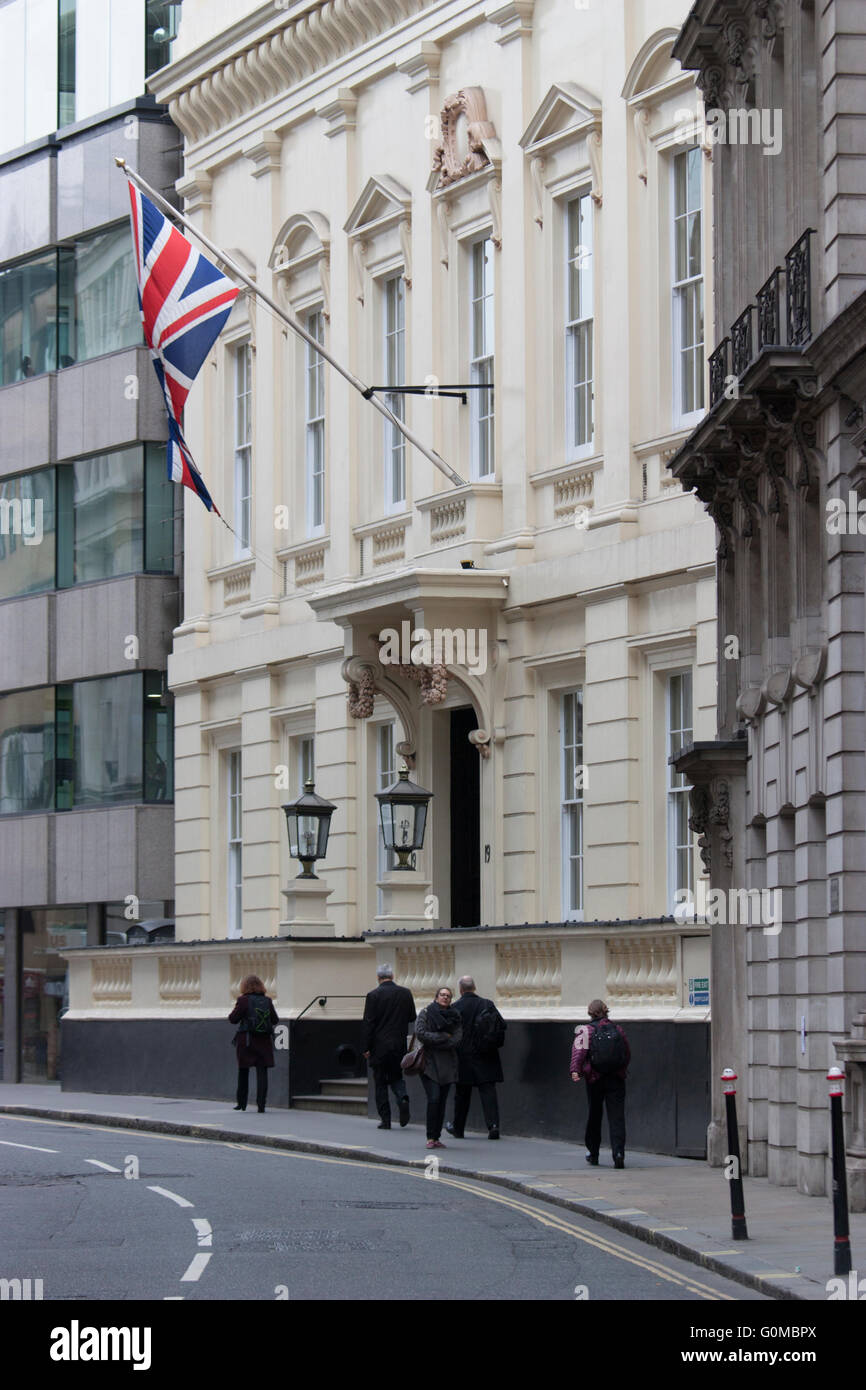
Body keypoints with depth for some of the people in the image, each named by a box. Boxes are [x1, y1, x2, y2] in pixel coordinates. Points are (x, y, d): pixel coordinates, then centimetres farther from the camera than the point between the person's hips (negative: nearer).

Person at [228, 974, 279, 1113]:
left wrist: (237, 1006, 10)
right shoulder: (267, 1001, 2)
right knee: (262, 1072, -1)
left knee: (243, 1072, 13)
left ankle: (241, 1103, 20)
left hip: (246, 1040, -2)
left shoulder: (243, 1000, -8)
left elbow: (232, 1019, -5)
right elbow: (275, 1020, 9)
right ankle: (261, 1105, -11)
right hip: (264, 1041, 2)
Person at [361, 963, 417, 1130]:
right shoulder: (405, 993, 0)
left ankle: (385, 1119, 4)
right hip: (399, 1046, 3)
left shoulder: (373, 996, -10)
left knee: (380, 1083, 5)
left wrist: (365, 1047, -5)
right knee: (396, 1077, 18)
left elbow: (368, 1023, -10)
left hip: (379, 1046, -3)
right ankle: (402, 1099, -11)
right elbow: (412, 1017, 8)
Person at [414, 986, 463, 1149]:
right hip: (429, 1063, -3)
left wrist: (433, 1042, -7)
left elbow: (456, 1041, -1)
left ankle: (436, 1137, 8)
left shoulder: (454, 1017, 10)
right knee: (434, 1098, -15)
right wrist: (443, 1037, -9)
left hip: (447, 1065, 3)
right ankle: (430, 1137, -11)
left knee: (442, 1101, 2)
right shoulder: (426, 1013, 3)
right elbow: (420, 1034, -10)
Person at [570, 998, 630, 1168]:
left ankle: (593, 1154, 24)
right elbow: (628, 1054, 15)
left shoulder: (586, 1030, 0)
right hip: (616, 1079, 1)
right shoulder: (617, 1029, 9)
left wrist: (575, 1070, -26)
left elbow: (579, 1051, -16)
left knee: (594, 1115, 13)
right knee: (616, 1117, -5)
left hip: (595, 1079, -1)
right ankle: (618, 1152, -23)